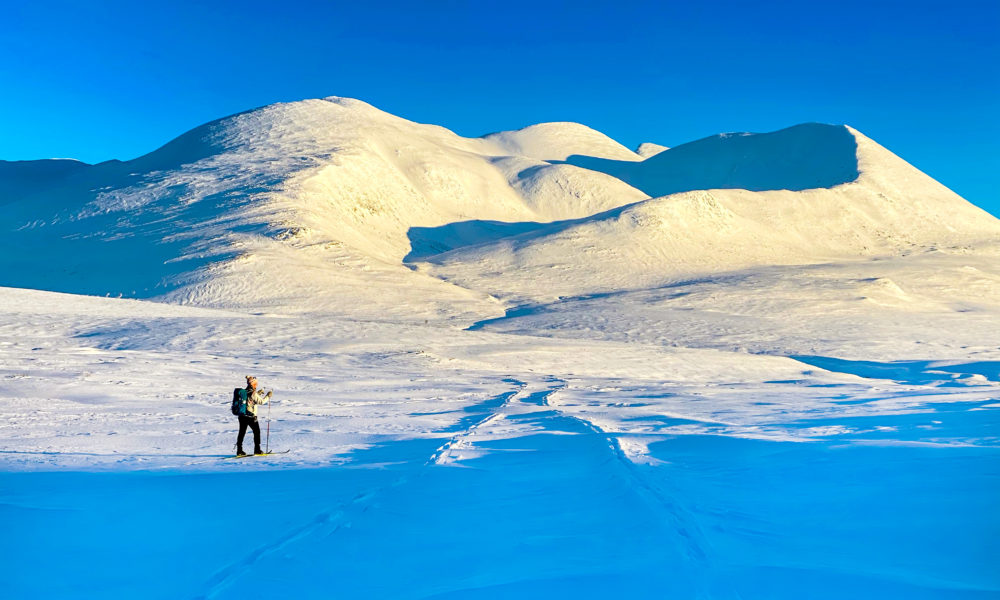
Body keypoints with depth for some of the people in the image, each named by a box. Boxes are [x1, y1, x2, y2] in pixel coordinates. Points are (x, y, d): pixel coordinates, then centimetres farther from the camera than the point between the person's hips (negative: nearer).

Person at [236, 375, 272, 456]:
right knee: (257, 432, 8)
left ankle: (239, 450, 9)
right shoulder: (253, 393, -16)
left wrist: (258, 393, 25)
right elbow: (261, 401, -13)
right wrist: (268, 396, -1)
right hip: (251, 416, -7)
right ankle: (257, 450, 10)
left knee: (242, 433, 9)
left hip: (242, 416, 7)